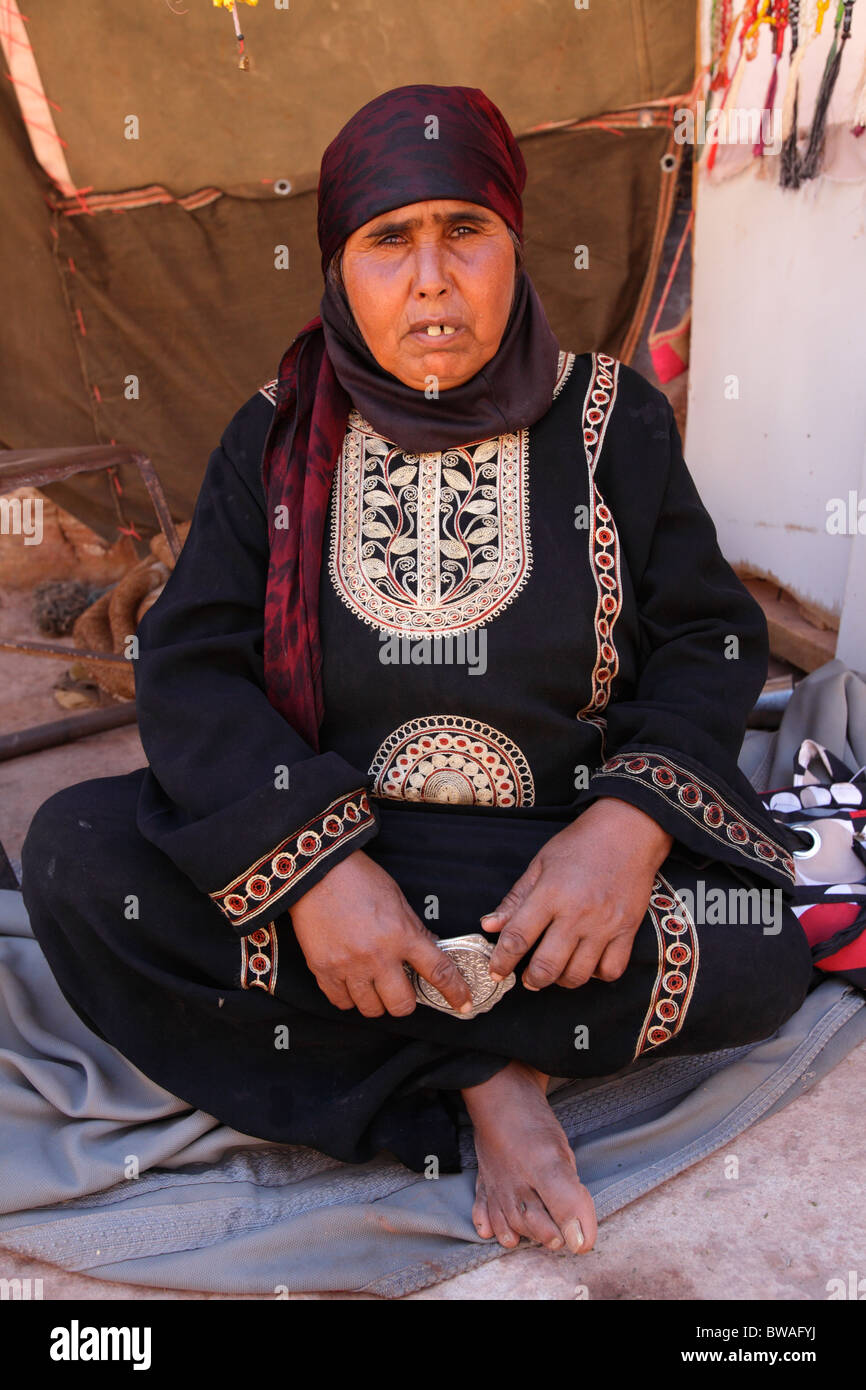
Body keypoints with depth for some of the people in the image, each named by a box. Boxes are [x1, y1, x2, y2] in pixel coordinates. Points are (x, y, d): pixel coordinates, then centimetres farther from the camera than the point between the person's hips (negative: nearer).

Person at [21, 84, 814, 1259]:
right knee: (75, 855, -23)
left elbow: (709, 639, -2)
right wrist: (310, 863, -24)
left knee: (758, 955, -27)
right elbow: (190, 665, -7)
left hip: (564, 854, -1)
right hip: (313, 839, 2)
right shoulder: (277, 437, 1)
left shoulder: (613, 420, 0)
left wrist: (634, 819, -22)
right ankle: (485, 1075, -17)